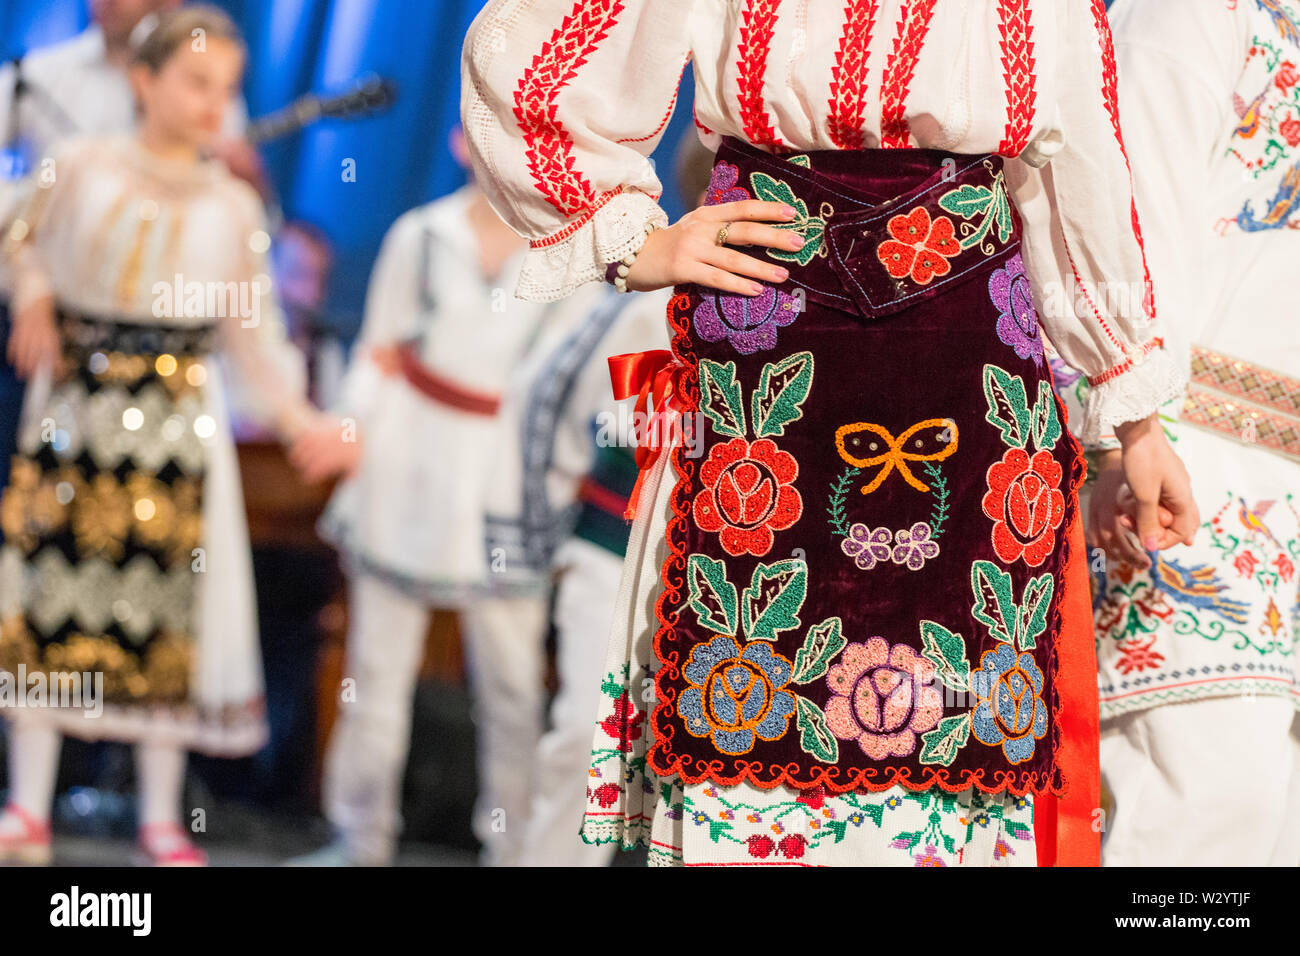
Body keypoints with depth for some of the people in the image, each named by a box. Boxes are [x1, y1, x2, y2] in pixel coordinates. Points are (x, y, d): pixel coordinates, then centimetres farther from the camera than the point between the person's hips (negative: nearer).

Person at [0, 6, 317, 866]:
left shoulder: (234, 204, 1)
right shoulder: (80, 167, -1)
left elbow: (252, 327, 4)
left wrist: (294, 411, -7)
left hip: (179, 416, 0)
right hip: (76, 406, 0)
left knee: (165, 601, 1)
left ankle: (162, 818, 13)